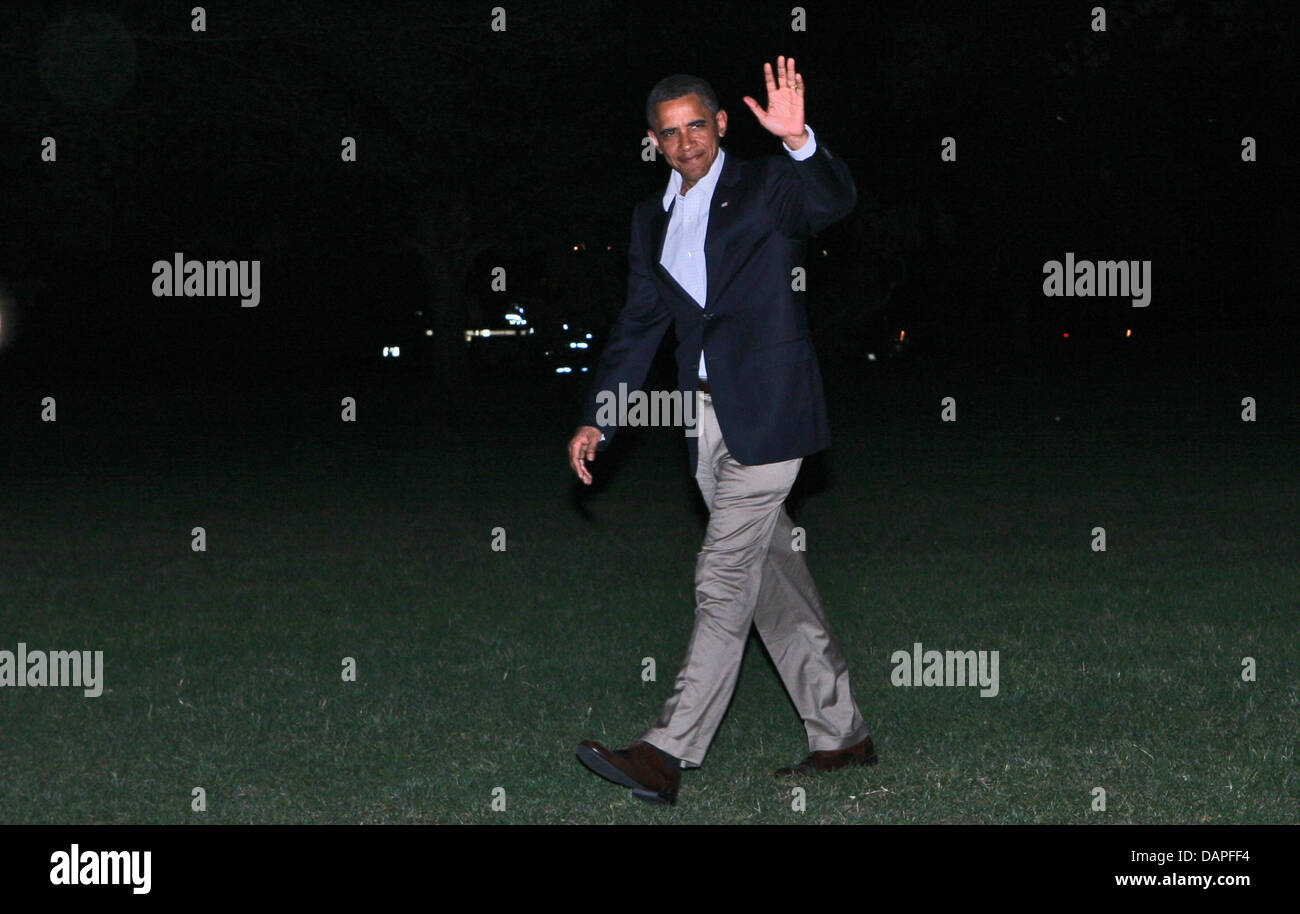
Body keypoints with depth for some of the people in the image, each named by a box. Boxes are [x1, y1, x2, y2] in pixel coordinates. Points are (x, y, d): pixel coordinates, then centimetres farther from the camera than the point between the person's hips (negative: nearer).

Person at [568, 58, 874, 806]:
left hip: (768, 409, -7)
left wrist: (800, 141, -42)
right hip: (709, 418, 7)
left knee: (724, 580, -9)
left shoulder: (768, 188, -2)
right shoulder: (654, 219, 16)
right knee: (774, 579, 11)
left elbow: (836, 202, -23)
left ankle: (668, 754, -12)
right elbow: (639, 325, 17)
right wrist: (598, 420, 8)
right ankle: (841, 734, 22)